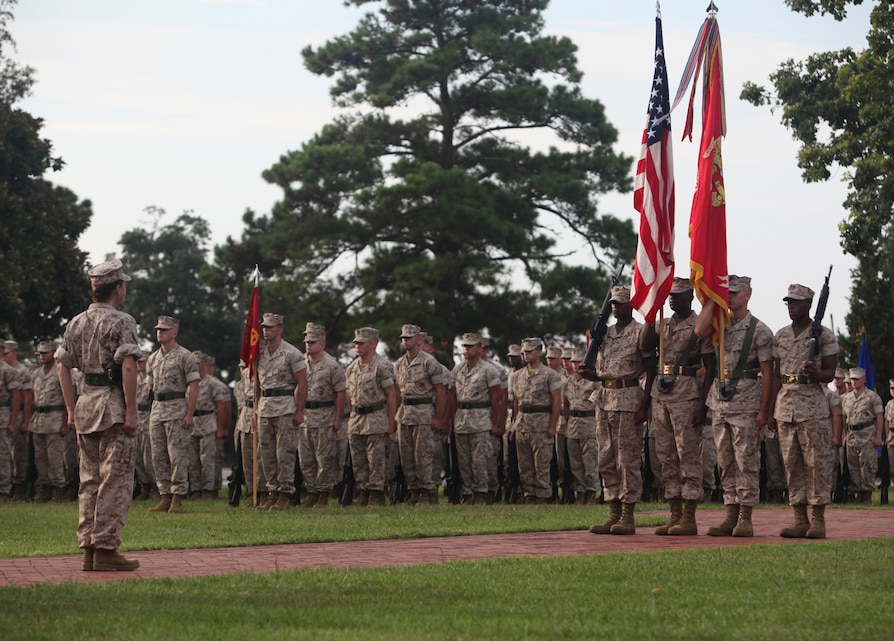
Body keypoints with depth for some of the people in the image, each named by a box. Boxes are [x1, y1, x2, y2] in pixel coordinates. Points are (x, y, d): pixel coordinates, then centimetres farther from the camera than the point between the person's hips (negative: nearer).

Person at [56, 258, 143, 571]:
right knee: (115, 480, -3)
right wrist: (131, 412, -16)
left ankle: (88, 549, 11)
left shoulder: (76, 323, 12)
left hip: (85, 404, 7)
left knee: (89, 480, 11)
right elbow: (128, 367, -18)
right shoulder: (121, 322, -10)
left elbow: (63, 367, 11)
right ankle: (106, 548, -6)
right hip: (114, 405, -7)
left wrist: (71, 410, 14)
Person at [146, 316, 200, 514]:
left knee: (177, 455, -7)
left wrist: (190, 413, -15)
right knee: (158, 456, 6)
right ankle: (165, 496, 11)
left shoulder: (184, 356, -5)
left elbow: (194, 386, -9)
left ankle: (178, 499, -5)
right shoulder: (152, 358, 15)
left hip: (177, 411, -7)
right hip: (156, 410, 7)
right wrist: (154, 408, 13)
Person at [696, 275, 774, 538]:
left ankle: (745, 518, -1)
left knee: (747, 462, -3)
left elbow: (767, 373, -5)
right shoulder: (721, 325, 12)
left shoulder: (759, 330, -3)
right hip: (719, 402, 6)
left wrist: (764, 410, -10)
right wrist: (711, 299, -5)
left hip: (746, 404, -6)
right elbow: (700, 330, -11)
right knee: (725, 463, 8)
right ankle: (731, 515, 12)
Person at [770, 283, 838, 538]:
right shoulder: (780, 336, 14)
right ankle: (800, 519, 7)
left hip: (813, 406, -5)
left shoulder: (824, 335, 0)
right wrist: (773, 411, 12)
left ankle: (818, 520, -2)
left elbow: (830, 373, 0)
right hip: (785, 405, 5)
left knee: (816, 463, -5)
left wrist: (817, 374, -23)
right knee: (792, 464, 4)